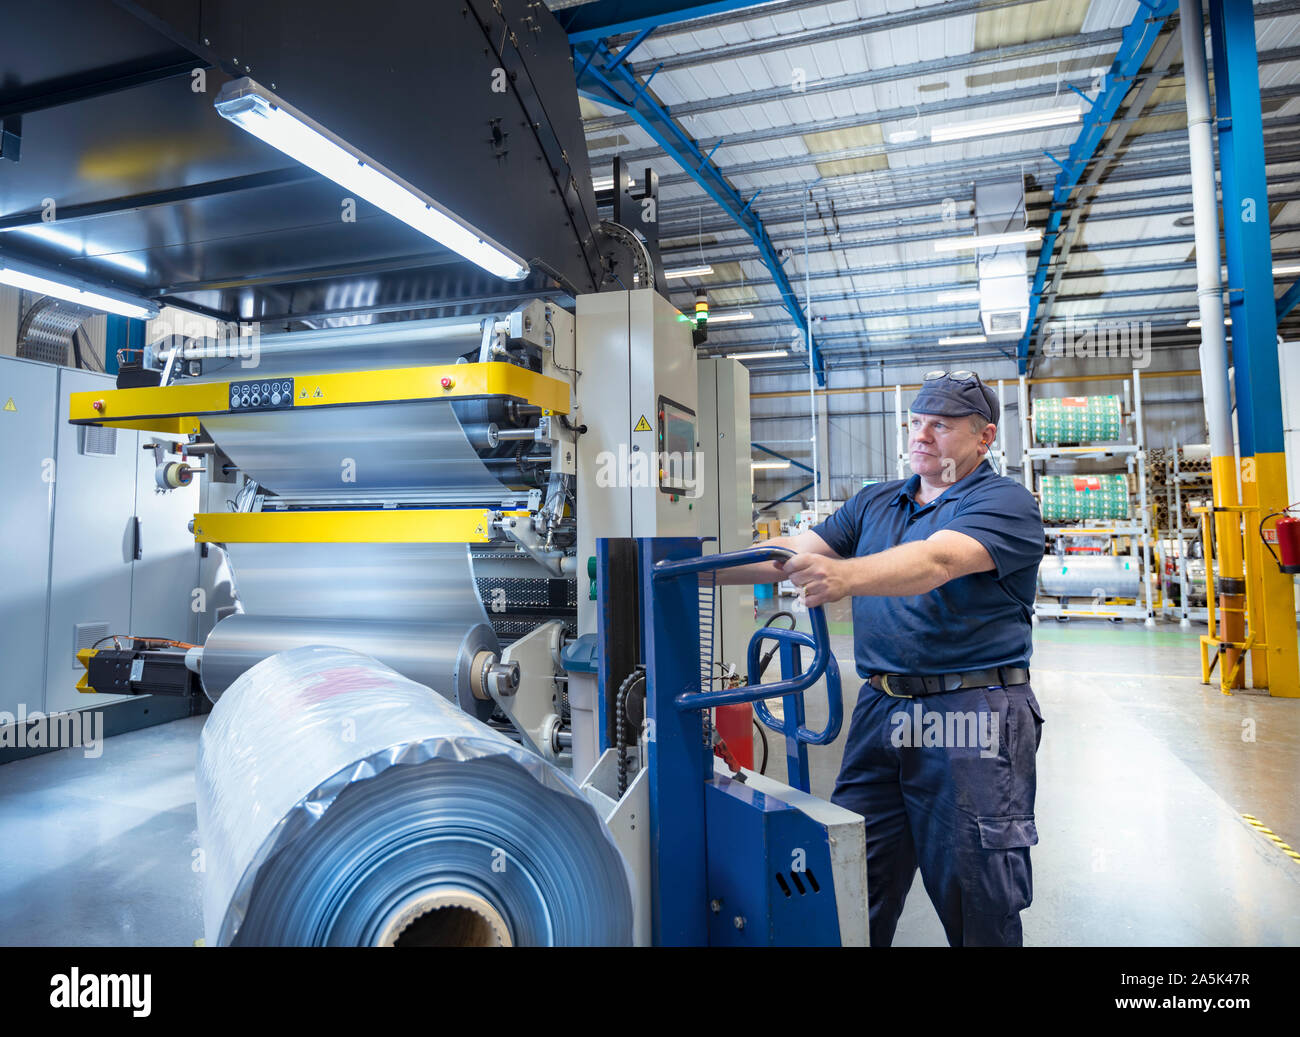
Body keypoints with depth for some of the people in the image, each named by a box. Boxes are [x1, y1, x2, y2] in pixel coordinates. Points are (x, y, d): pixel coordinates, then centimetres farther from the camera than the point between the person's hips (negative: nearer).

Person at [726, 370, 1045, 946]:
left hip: (973, 713, -5)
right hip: (880, 710, 5)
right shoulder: (873, 503, 15)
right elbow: (795, 551, 5)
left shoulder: (1006, 503, -5)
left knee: (979, 904, 7)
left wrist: (843, 575, -42)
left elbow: (937, 561, -24)